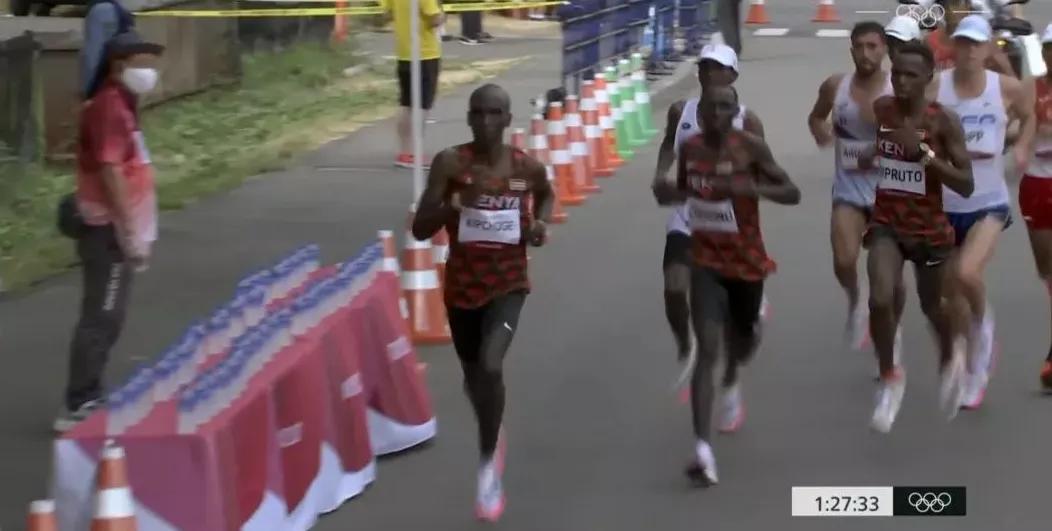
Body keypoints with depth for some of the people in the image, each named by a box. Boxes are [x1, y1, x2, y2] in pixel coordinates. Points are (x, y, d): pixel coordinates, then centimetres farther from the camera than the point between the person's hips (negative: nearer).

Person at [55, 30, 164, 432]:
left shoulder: (120, 106, 16)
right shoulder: (110, 108, -16)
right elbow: (110, 171, -23)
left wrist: (136, 232, 20)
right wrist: (131, 233, -23)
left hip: (115, 230, 10)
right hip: (110, 232, -10)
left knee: (106, 320, 14)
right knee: (100, 319, -9)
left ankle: (88, 400, 20)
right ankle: (77, 408, -7)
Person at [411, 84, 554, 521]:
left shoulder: (527, 167, -7)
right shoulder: (449, 163, -12)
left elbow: (546, 194, 18)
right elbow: (420, 230, -16)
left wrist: (541, 224, -2)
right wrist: (459, 202, -30)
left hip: (508, 283, -1)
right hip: (462, 284, 1)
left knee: (491, 366, -24)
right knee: (474, 374, 18)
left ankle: (489, 461, -3)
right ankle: (492, 440, 52)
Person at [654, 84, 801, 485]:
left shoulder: (750, 146, -13)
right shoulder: (689, 148, -3)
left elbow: (792, 194, -12)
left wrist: (752, 187, -30)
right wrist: (669, 194, -10)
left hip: (747, 260, 0)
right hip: (706, 260, 0)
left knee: (739, 349, 20)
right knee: (707, 350, -15)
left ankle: (750, 327, 62)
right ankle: (703, 448, -21)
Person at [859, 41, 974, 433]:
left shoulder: (944, 121, -17)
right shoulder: (880, 110, -6)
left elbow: (965, 185, -21)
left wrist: (923, 152, -29)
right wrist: (871, 157, -4)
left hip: (929, 227, -1)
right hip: (887, 223, 2)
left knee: (932, 307, 17)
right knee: (880, 300, -20)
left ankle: (950, 357, 51)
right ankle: (890, 377, 3)